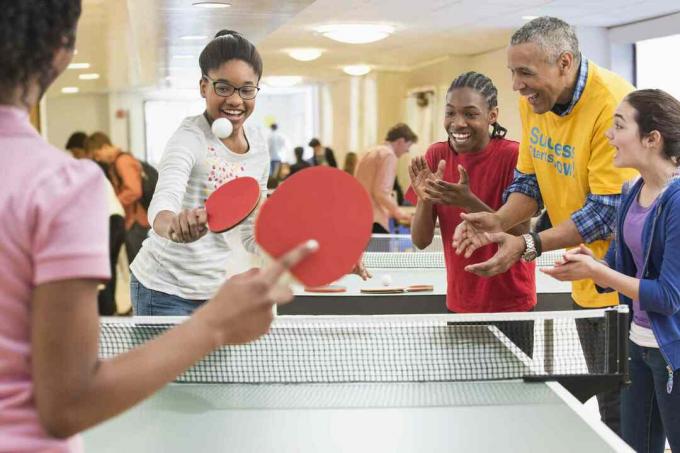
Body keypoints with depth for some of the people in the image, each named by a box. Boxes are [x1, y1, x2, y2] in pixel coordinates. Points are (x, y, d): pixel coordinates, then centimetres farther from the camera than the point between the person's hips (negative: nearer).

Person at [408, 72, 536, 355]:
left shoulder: (513, 156, -14)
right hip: (458, 305, 4)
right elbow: (421, 241, -2)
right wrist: (424, 199, -21)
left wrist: (468, 202, -29)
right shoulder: (436, 156, -1)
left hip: (510, 308, -4)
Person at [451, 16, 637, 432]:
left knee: (625, 416, -5)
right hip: (586, 287, 8)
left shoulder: (614, 105, -23)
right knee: (606, 403, 17)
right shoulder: (533, 101, 2)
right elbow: (530, 179, 10)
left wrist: (528, 246, -28)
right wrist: (499, 220, -9)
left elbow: (608, 210, -24)